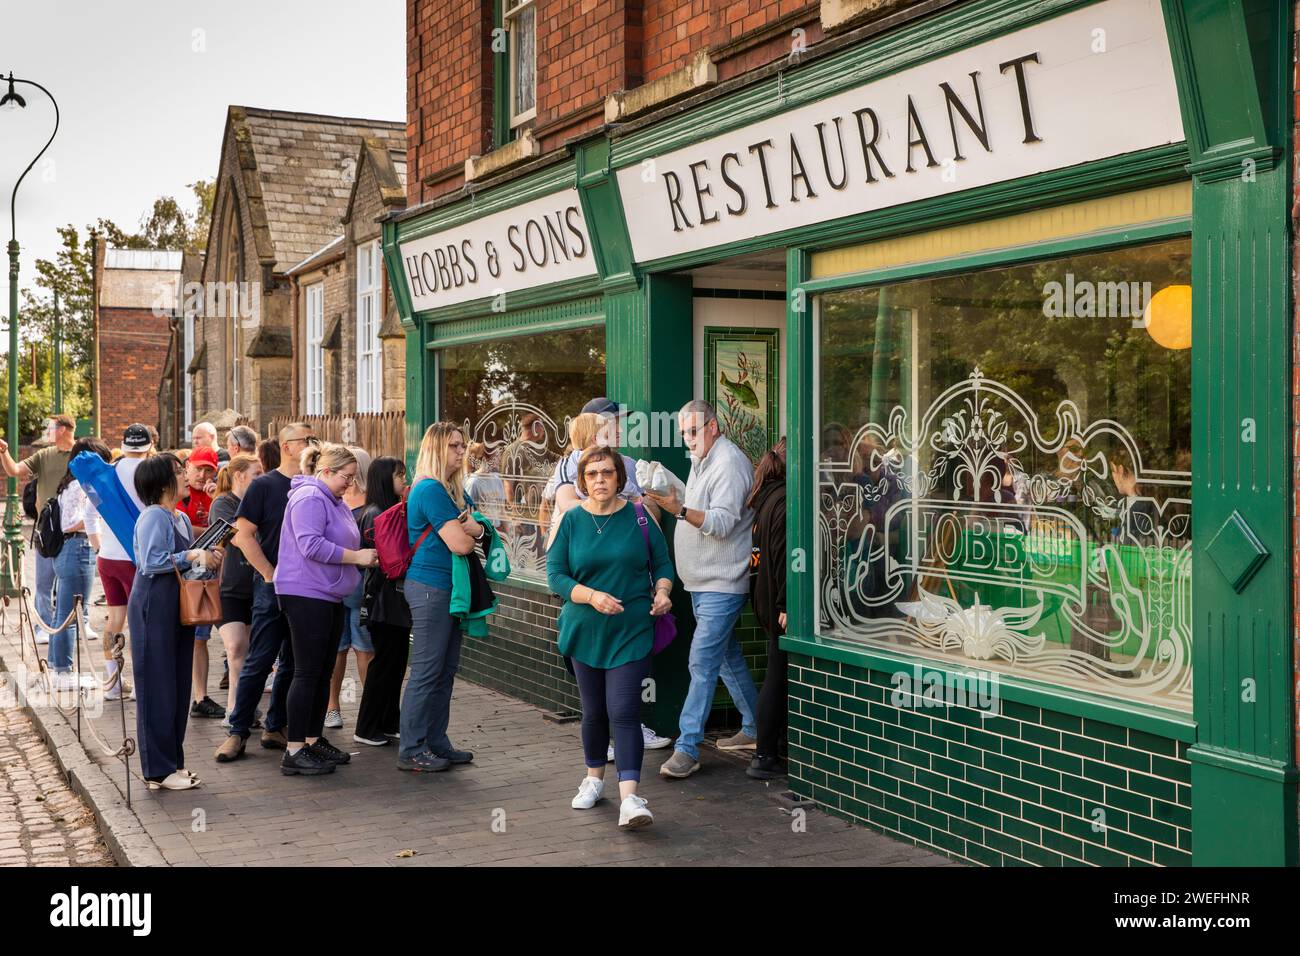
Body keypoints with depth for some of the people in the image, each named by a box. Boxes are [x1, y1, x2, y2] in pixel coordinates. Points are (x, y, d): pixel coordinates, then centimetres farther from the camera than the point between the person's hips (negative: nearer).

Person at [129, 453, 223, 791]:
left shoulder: (182, 518, 15)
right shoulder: (154, 516, -12)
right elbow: (151, 563, -21)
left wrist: (207, 557, 4)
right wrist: (192, 555, -19)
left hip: (178, 608, 9)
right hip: (154, 610, -9)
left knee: (179, 687, 11)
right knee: (158, 689, -3)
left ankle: (173, 761, 20)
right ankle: (159, 770, 3)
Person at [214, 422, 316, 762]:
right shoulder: (264, 486, -4)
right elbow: (244, 534, -8)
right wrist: (269, 574, -12)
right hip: (273, 586, -5)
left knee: (294, 663, 10)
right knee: (259, 661, -4)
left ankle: (276, 727, 20)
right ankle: (238, 731, 3)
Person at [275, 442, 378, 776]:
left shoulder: (335, 502, 18)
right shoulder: (309, 498, -14)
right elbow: (311, 545, -25)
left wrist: (363, 556, 10)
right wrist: (356, 556, -20)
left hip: (330, 597, 10)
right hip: (306, 595, -10)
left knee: (324, 672, 13)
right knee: (308, 672, -9)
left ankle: (313, 740, 22)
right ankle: (294, 752, -5)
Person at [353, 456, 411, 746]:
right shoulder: (374, 515, -13)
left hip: (398, 601, 9)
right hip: (384, 600, -9)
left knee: (397, 662, 12)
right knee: (384, 663, -4)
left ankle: (390, 723, 20)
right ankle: (366, 729, 5)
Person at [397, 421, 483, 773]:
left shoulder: (456, 491, 15)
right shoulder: (430, 490, -15)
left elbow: (479, 528, 9)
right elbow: (460, 544, -20)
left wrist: (474, 529, -13)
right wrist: (469, 532, 1)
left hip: (450, 587, 9)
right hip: (430, 587, -9)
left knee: (446, 670, 13)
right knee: (426, 671, -4)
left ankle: (436, 742, 21)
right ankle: (412, 751, 3)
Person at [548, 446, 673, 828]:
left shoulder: (638, 518, 0)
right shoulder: (571, 520, 0)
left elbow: (662, 563, 9)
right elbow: (555, 574, -3)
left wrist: (662, 591, -11)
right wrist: (591, 596, -17)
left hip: (632, 632, -2)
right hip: (586, 631, 2)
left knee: (623, 711, -12)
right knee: (593, 711, 14)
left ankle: (629, 797, -15)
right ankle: (594, 777, 36)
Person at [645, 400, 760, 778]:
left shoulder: (729, 463, -15)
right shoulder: (701, 461, 16)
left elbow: (722, 522, -25)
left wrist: (679, 509, -36)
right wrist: (669, 501, 10)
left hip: (720, 583, -10)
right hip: (701, 581, 10)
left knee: (703, 662, -12)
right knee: (727, 656, 18)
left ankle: (687, 747, -12)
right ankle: (754, 729, 30)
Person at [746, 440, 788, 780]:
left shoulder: (764, 497, 13)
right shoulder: (784, 500, -16)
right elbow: (782, 555, -20)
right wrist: (785, 605, -20)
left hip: (764, 599, 9)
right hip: (777, 601, -9)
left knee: (778, 676, 17)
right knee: (778, 676, -3)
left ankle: (771, 750, 25)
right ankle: (765, 757, 2)